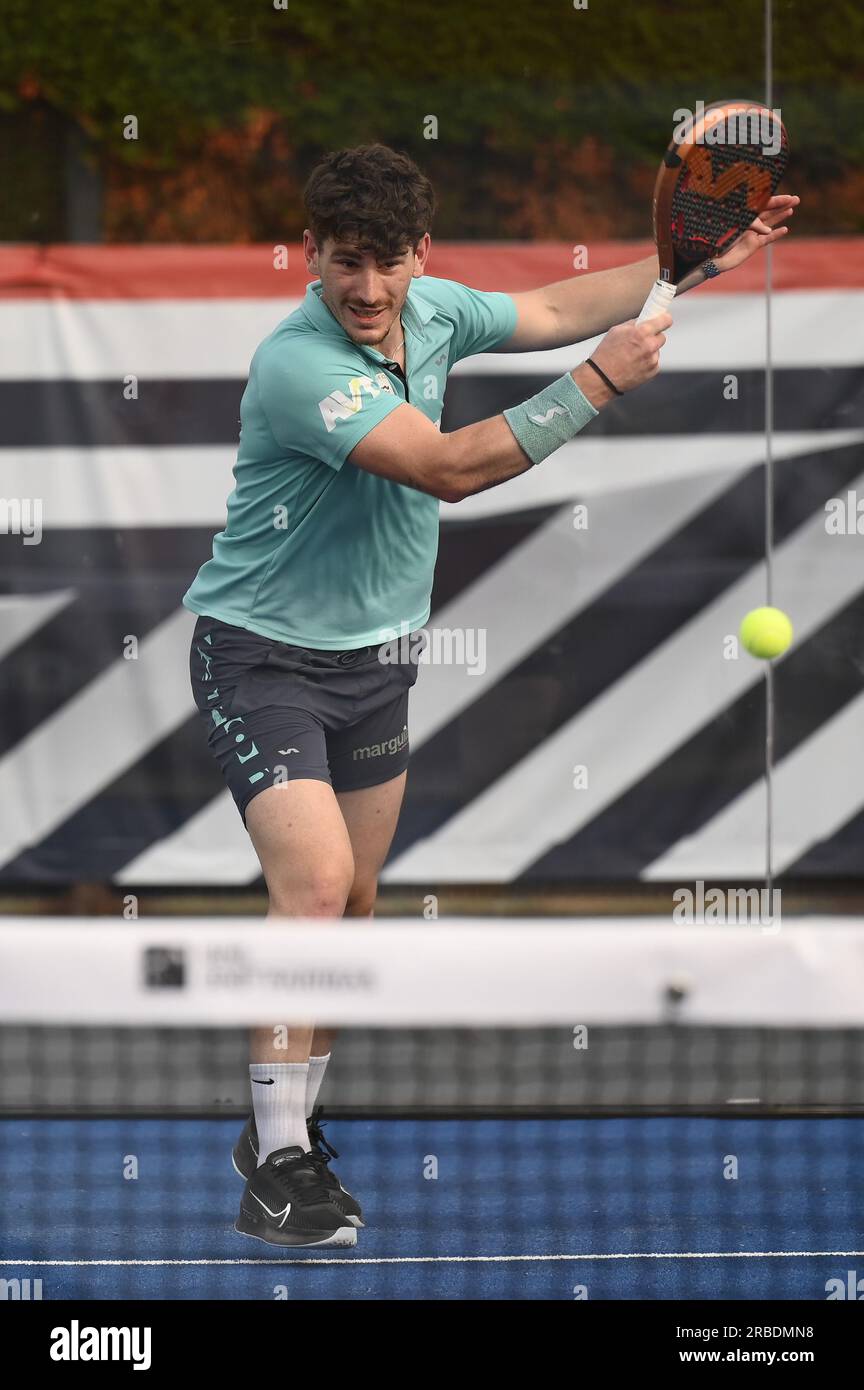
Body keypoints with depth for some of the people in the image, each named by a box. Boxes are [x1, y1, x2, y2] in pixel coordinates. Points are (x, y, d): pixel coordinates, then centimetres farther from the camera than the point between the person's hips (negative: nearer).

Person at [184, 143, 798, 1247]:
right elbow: (452, 467, -32)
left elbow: (553, 309, 15)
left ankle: (282, 1124, 28)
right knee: (315, 878, -23)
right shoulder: (298, 367, -28)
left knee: (353, 903, 12)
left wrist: (703, 259, 15)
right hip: (263, 656, -8)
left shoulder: (430, 312, -3)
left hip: (374, 656, 8)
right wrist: (599, 382, -29)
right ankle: (277, 1172, -20)